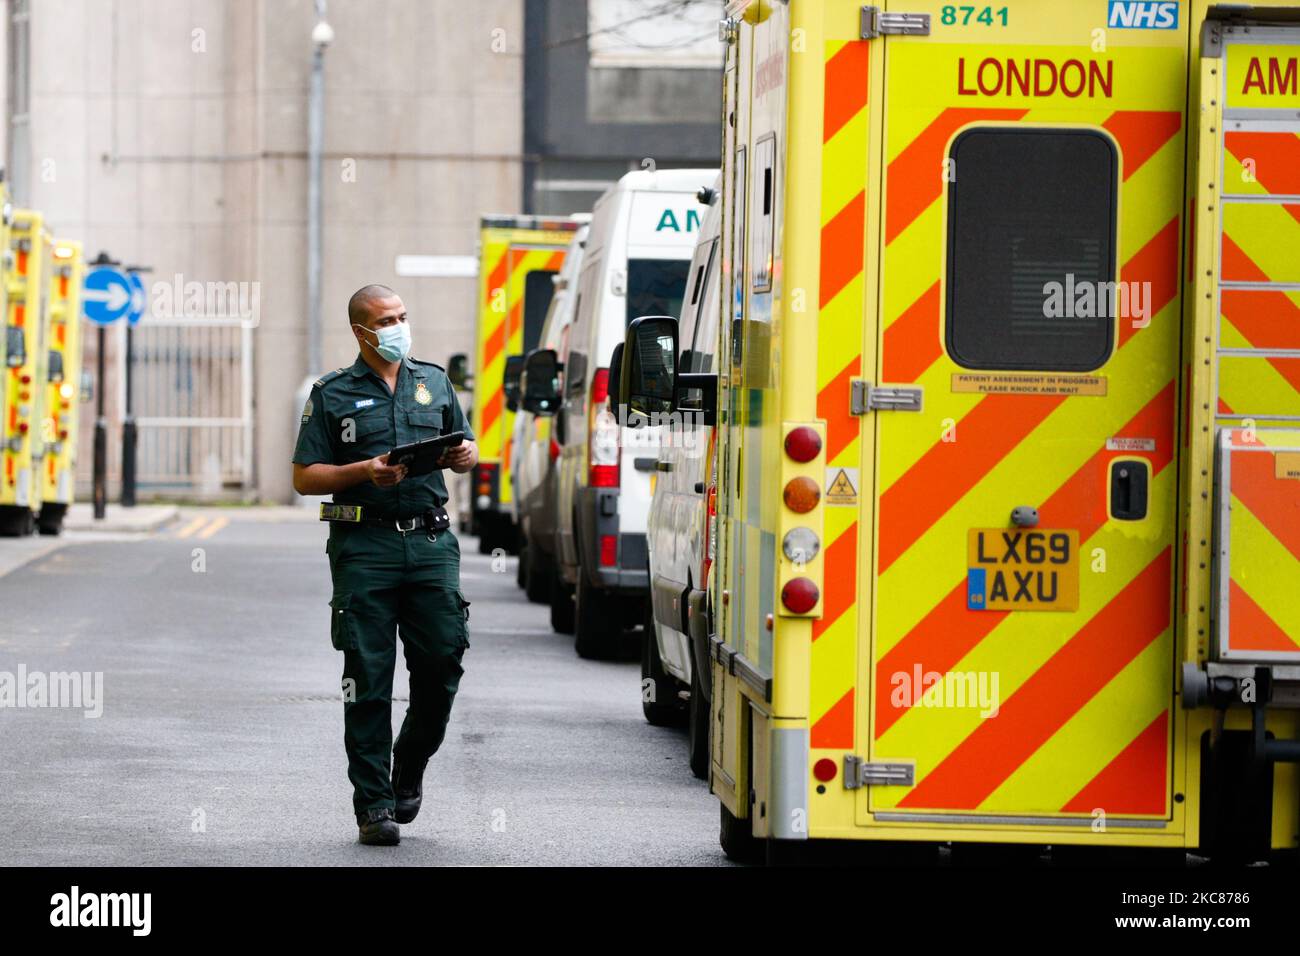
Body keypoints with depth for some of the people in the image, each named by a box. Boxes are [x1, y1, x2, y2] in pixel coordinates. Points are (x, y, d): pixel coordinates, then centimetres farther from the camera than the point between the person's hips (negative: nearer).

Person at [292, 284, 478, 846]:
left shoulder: (433, 382, 16)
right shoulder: (333, 394, 5)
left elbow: (465, 451, 23)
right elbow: (304, 478, 2)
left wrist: (464, 456, -1)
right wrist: (364, 472, -14)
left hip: (431, 543, 3)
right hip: (364, 545, -3)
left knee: (442, 661, -3)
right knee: (369, 677, -3)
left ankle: (409, 771, 22)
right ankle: (374, 805, 0)